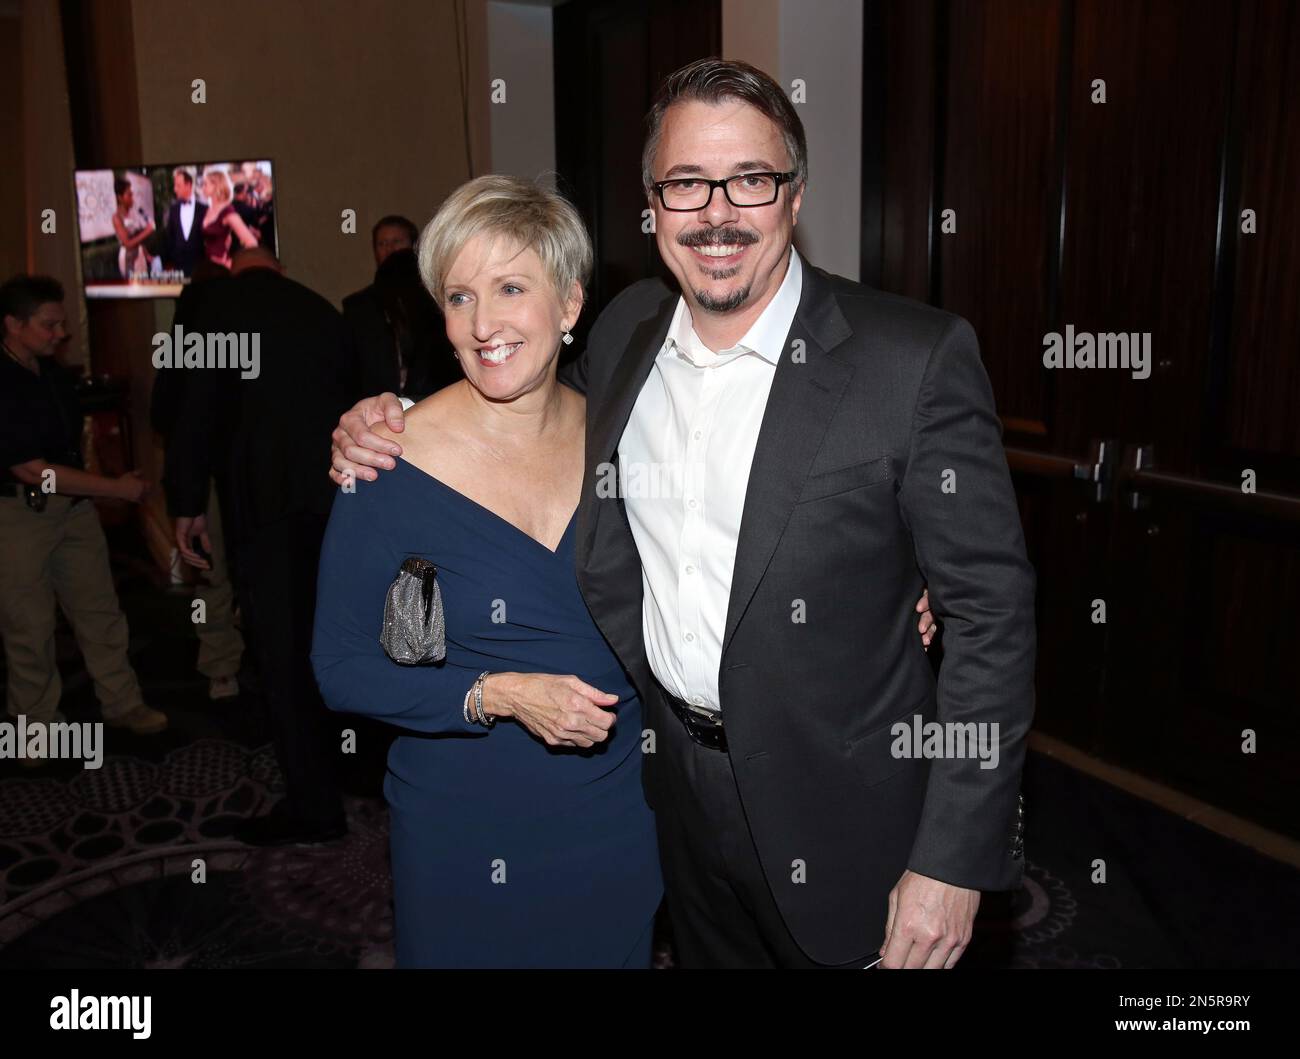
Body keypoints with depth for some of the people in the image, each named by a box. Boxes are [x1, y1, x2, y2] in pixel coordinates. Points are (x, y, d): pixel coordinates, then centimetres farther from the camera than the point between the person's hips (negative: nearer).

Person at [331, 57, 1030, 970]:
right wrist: (394, 435, -3)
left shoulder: (917, 360, -19)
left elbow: (992, 612, -16)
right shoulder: (626, 329, -2)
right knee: (708, 956, 26)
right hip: (682, 787, 5)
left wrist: (954, 859, -17)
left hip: (840, 821, -4)